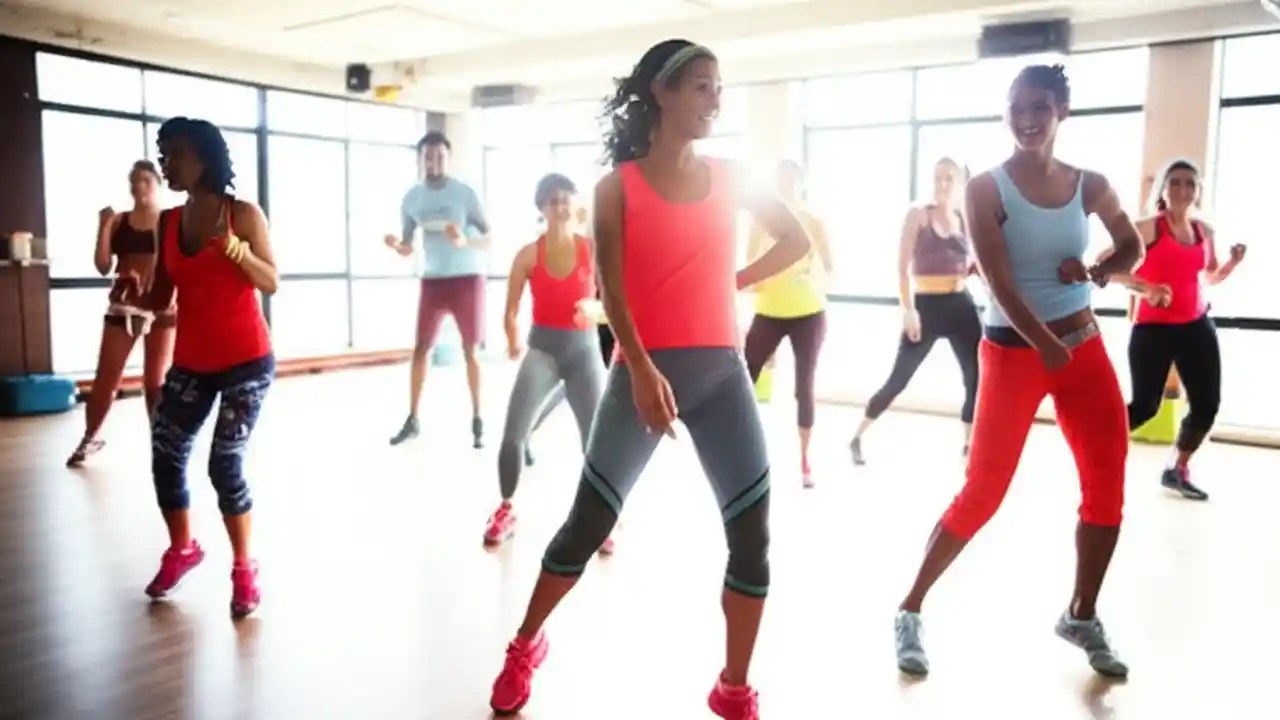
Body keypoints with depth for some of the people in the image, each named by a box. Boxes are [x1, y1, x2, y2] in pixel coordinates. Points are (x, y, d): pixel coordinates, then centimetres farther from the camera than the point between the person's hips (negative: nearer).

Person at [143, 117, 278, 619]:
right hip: (191, 361, 5)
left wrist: (232, 247, -25)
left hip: (246, 360, -5)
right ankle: (181, 549, 28)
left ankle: (243, 569, 10)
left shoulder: (243, 214, -6)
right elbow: (163, 292, 12)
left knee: (225, 464, -8)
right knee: (165, 456, 2)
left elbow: (271, 282, -9)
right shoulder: (168, 222, 8)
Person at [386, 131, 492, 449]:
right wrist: (396, 244, -15)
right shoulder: (412, 197, 3)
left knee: (471, 350, 0)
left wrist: (464, 241, -30)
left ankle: (477, 420, 9)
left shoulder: (464, 192, -9)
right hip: (432, 279, 3)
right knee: (420, 348, 1)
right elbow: (408, 247, 9)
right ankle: (412, 420, 10)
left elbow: (489, 238, -9)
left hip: (467, 278, -3)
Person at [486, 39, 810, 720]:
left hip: (722, 373, 3)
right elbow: (611, 290, -10)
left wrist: (738, 279, 9)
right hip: (644, 372, -3)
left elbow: (797, 240, 21)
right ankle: (524, 646, 30)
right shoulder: (618, 186, 0)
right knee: (589, 522, 5)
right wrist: (642, 371, -23)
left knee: (753, 532, -1)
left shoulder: (729, 179, 9)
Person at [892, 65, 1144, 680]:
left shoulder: (1090, 186, 4)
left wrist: (1097, 272, -3)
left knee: (1108, 486, 6)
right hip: (1012, 352, -5)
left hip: (1084, 347, 5)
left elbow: (1132, 246, 19)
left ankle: (1083, 617, 25)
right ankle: (910, 611, 9)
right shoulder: (986, 189, -9)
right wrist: (1047, 346, -28)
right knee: (983, 493, -5)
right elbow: (999, 281, -18)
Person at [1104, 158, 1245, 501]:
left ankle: (1177, 470, 24)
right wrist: (1144, 288, -24)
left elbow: (1212, 277, 22)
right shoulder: (1148, 228, -9)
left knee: (1207, 405, 7)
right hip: (1153, 328, -6)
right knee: (1145, 406, -13)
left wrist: (1233, 263, 1)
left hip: (1196, 326, 6)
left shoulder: (1204, 231, 9)